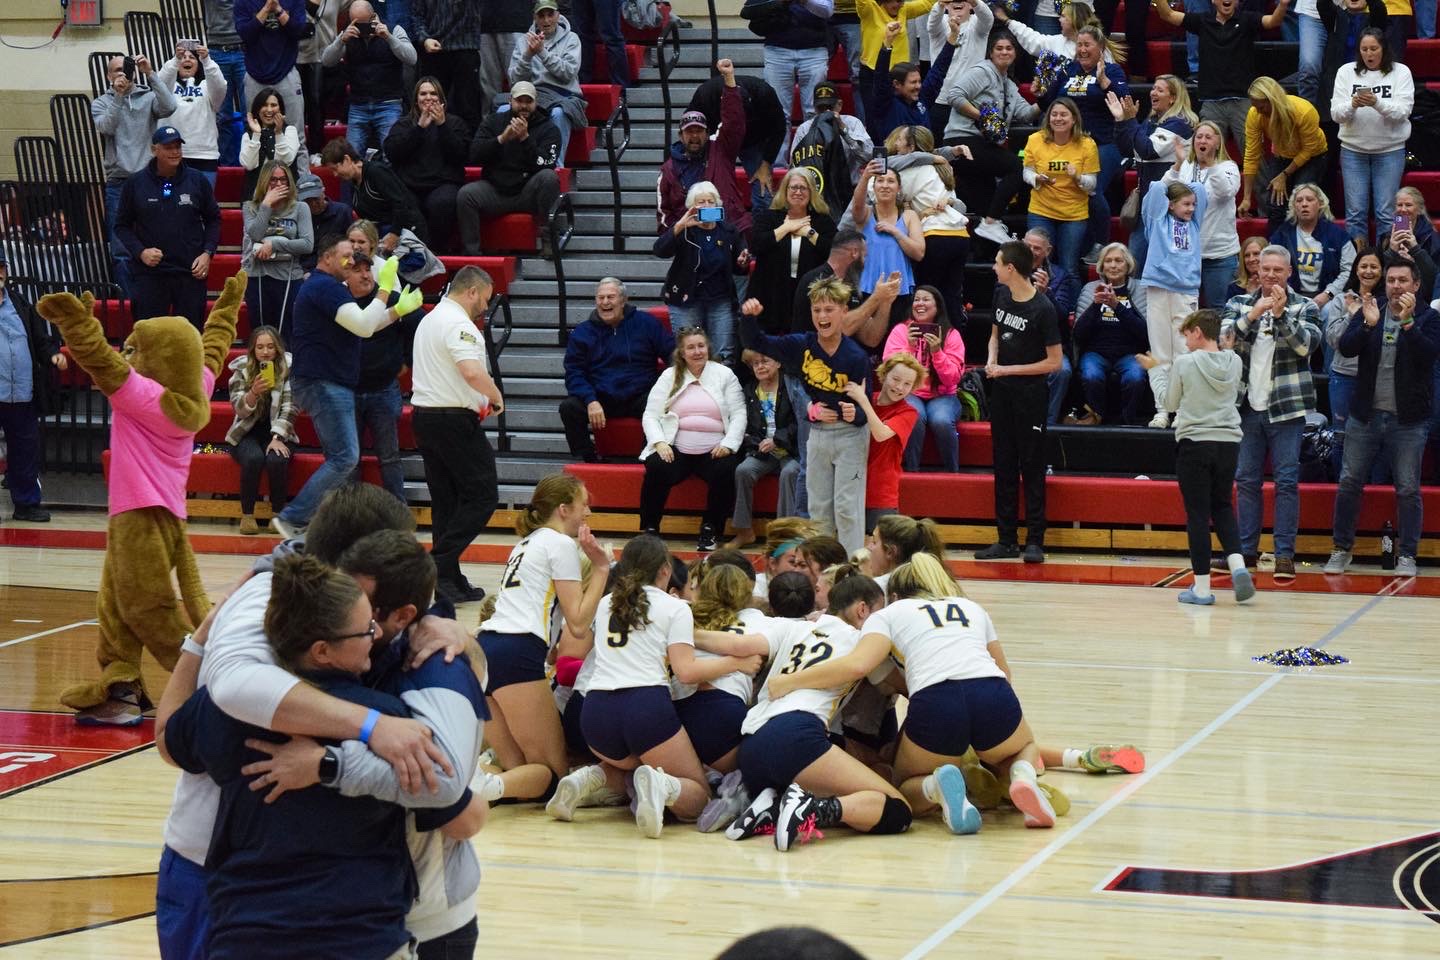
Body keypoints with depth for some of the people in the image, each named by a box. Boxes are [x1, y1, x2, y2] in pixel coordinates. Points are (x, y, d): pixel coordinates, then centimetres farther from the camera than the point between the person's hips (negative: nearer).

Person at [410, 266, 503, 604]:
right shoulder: (458, 324, -14)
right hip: (453, 421, -10)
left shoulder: (429, 320, 18)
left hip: (424, 414, 10)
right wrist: (497, 398, -10)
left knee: (446, 501, 10)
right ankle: (439, 565, -13)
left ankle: (450, 580, 9)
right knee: (482, 495, -5)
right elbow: (473, 372, -28)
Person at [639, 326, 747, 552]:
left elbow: (738, 414, 4)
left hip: (714, 451, 0)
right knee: (657, 470, -30)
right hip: (675, 449, 0)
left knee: (726, 472, -31)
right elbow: (650, 415, 6)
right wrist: (659, 443, -12)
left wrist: (728, 444, -12)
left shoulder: (724, 375, 11)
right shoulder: (669, 377, 13)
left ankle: (711, 530, -11)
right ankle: (649, 530, -14)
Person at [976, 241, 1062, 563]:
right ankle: (1006, 539, 15)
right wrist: (991, 360, -2)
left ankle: (1035, 540, 3)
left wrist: (1008, 369, -13)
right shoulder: (1001, 294, 4)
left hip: (1030, 394, -7)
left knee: (1032, 467, -1)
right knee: (1004, 464, 9)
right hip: (1001, 391, 7)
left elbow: (1054, 362, -14)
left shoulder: (1043, 309, -17)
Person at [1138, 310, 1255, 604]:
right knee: (1222, 507, 18)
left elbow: (1170, 404, 3)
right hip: (1228, 442, 4)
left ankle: (1202, 586, 3)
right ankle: (1237, 565, -4)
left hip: (1194, 443, -4)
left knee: (1198, 513, 2)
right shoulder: (1234, 363, 3)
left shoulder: (1184, 363, -8)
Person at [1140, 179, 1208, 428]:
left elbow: (1201, 192, 19)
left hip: (1187, 292, 2)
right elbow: (1157, 188, 0)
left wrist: (1177, 180, 22)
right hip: (1158, 290, -2)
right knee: (1159, 355, -1)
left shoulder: (1194, 222, 18)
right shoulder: (1158, 220, 9)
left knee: (1184, 355, -1)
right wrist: (1173, 175, 16)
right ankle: (1162, 409, -1)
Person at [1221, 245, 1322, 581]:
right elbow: (1224, 339, -6)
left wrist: (1281, 313, -24)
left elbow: (1308, 344, -13)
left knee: (1286, 480, -4)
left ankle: (1285, 554, -1)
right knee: (1246, 479, 7)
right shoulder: (1239, 305, 10)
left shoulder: (1305, 307, 3)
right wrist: (1252, 315, -20)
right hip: (1247, 406, 3)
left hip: (1286, 407, -3)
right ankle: (1246, 549, 14)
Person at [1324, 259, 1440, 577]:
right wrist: (1368, 324, -21)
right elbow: (1346, 347, -5)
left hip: (1408, 419, -3)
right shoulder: (1368, 311, 7)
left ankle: (1407, 554, 8)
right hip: (1365, 415, 3)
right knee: (1349, 483, 5)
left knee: (1408, 489, 0)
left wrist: (1407, 321, -28)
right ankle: (1342, 549, 16)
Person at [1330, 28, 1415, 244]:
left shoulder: (1400, 72, -1)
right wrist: (1352, 105, -25)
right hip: (1353, 149, 1)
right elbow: (1336, 114, -3)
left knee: (1386, 212, -2)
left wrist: (1377, 103, -29)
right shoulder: (1346, 72, 2)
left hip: (1390, 150, -1)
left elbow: (1403, 111, -12)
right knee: (1355, 212, 1)